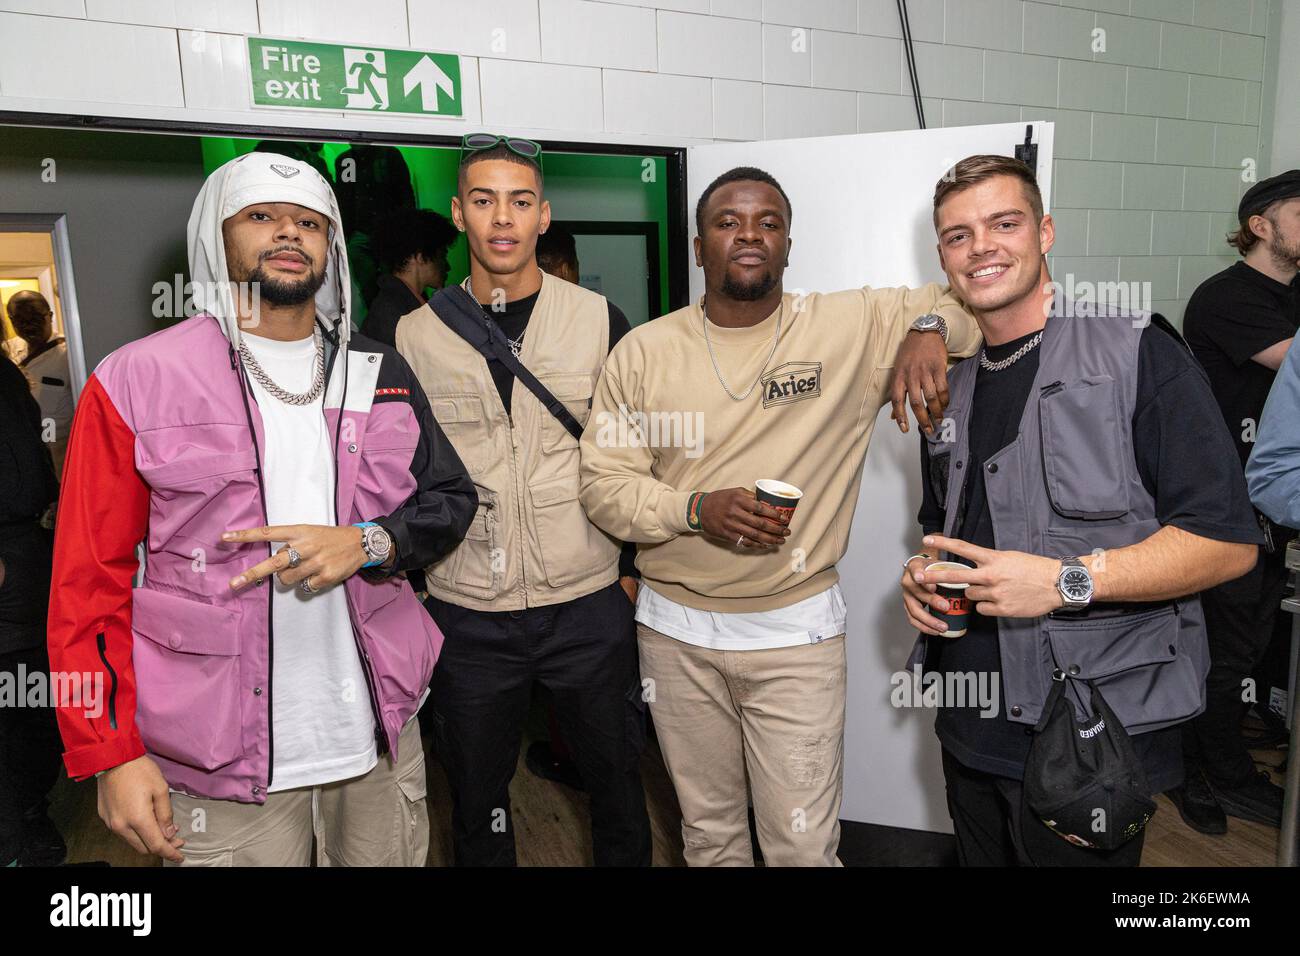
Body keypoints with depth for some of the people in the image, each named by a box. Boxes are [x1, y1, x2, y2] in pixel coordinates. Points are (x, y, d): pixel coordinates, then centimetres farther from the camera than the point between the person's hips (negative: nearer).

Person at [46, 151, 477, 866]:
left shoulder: (379, 374, 6)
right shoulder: (135, 380, -4)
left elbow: (450, 499, 9)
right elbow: (87, 579, -3)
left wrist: (366, 542, -12)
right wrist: (111, 751, -8)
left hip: (379, 733, 4)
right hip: (220, 757, -3)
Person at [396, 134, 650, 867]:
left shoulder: (600, 320, -1)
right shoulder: (415, 335, 0)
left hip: (589, 606, 0)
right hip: (467, 614, 1)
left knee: (617, 780, 17)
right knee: (477, 800, 18)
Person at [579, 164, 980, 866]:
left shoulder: (853, 326, -5)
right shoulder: (642, 352, -1)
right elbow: (603, 484, -3)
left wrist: (930, 328, -19)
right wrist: (697, 509, -20)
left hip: (797, 629, -1)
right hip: (675, 629, 2)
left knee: (804, 846, 7)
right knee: (706, 829, 20)